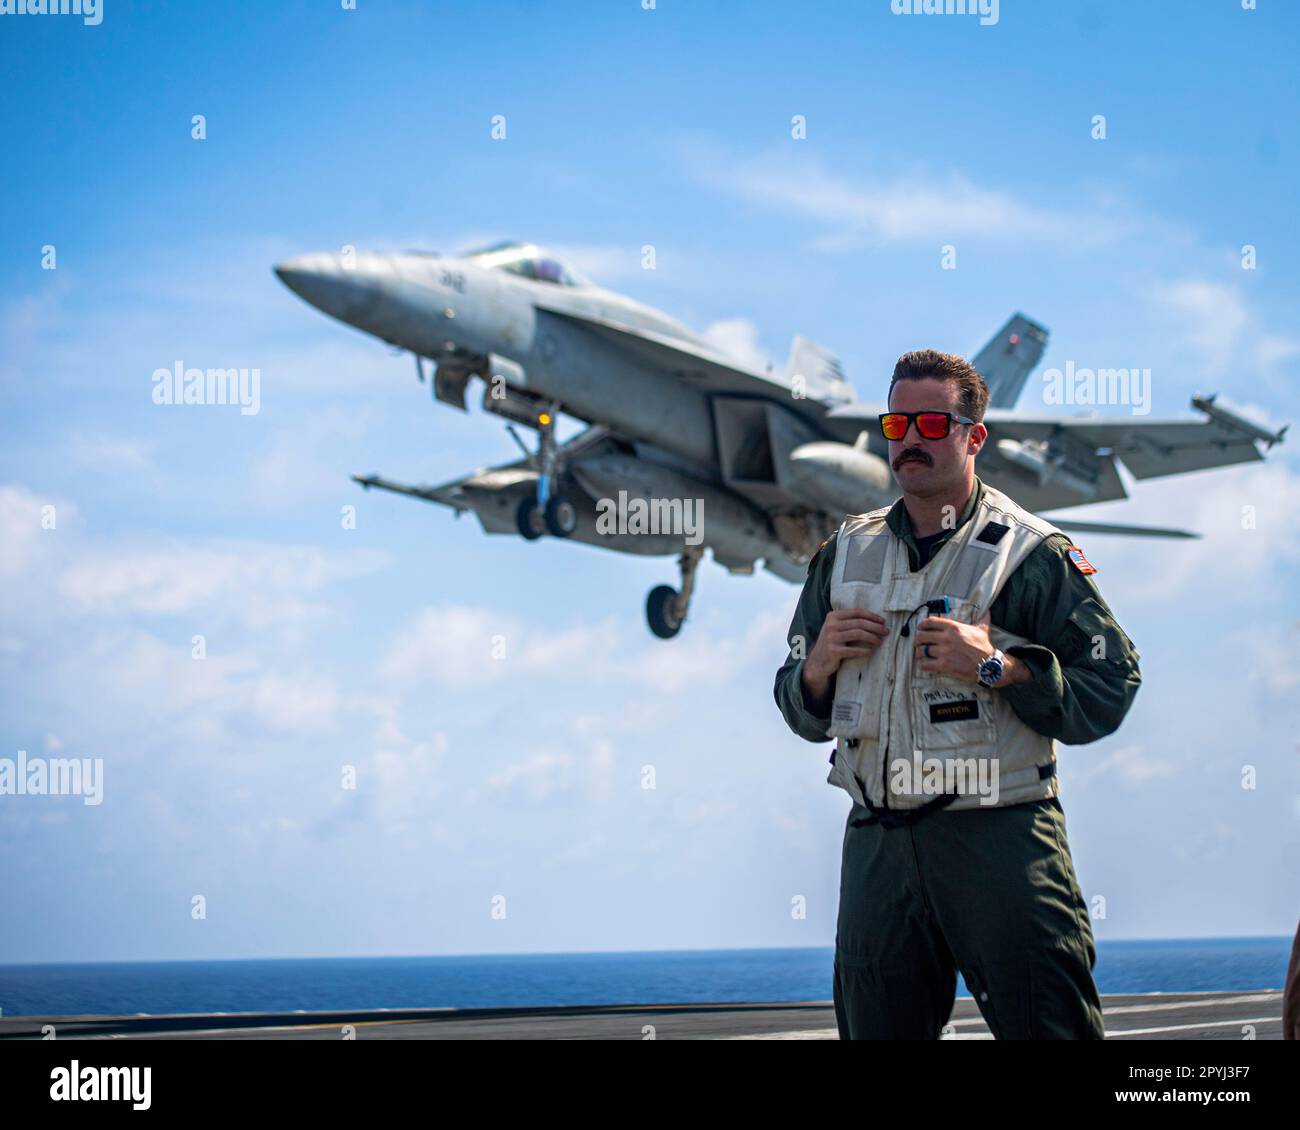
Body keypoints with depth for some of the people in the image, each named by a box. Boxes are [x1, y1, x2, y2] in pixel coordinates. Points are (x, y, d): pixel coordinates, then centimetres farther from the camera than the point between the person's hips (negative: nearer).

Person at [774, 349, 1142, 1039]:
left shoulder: (1030, 553, -1)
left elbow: (1110, 686, -9)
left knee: (1047, 1027, -7)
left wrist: (997, 666, -18)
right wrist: (819, 664, -1)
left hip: (1000, 837, -4)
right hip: (878, 845, 5)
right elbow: (802, 716, 20)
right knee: (877, 1029, 10)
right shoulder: (846, 553, 14)